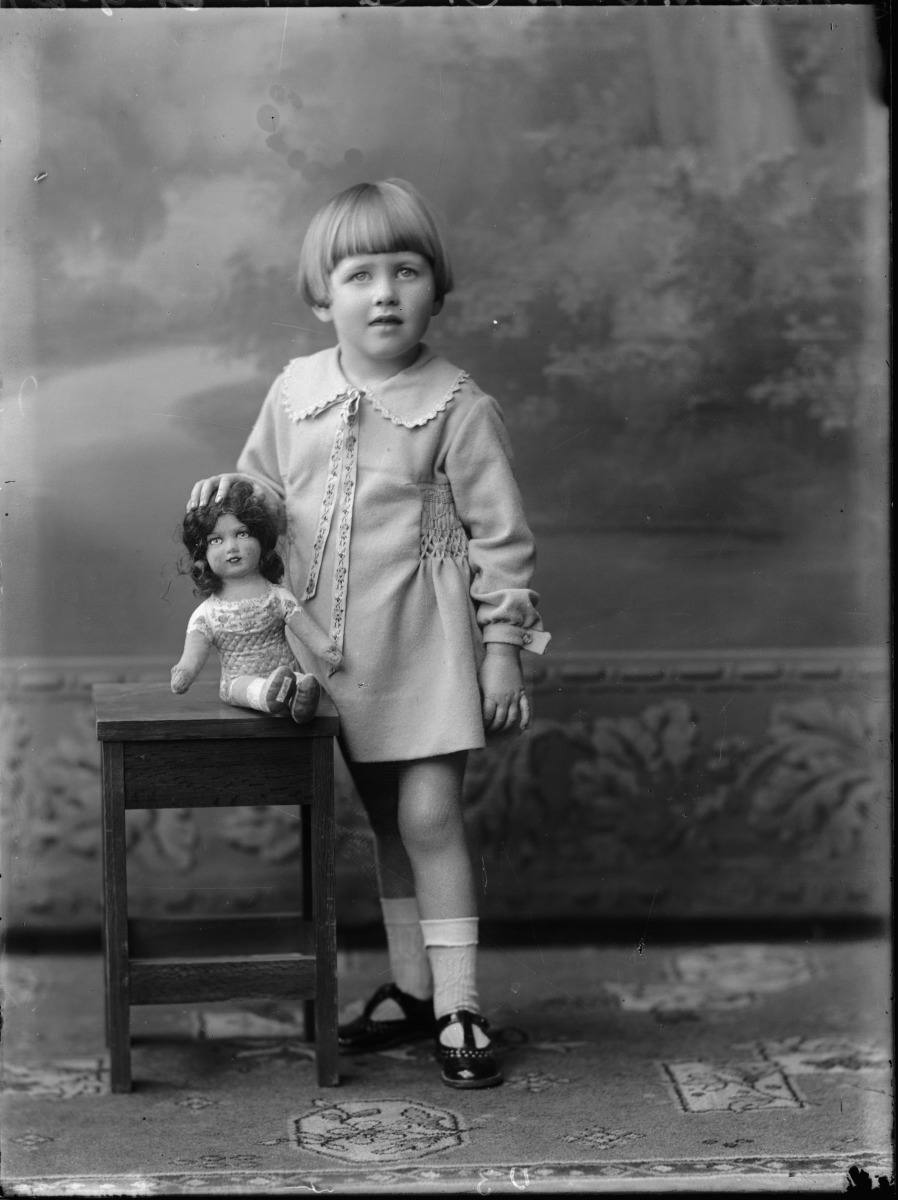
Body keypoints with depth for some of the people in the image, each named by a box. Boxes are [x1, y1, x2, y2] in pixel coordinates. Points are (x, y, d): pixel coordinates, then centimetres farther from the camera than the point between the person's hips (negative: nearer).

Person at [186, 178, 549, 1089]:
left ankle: (458, 1006, 2)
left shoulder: (456, 407, -10)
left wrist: (502, 646, -8)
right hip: (331, 645, 5)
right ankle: (410, 987, 26)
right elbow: (269, 486, 17)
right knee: (386, 819, 14)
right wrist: (230, 494, -6)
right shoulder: (294, 390, 3)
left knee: (428, 814, -7)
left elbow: (500, 533, -7)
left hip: (423, 640, -5)